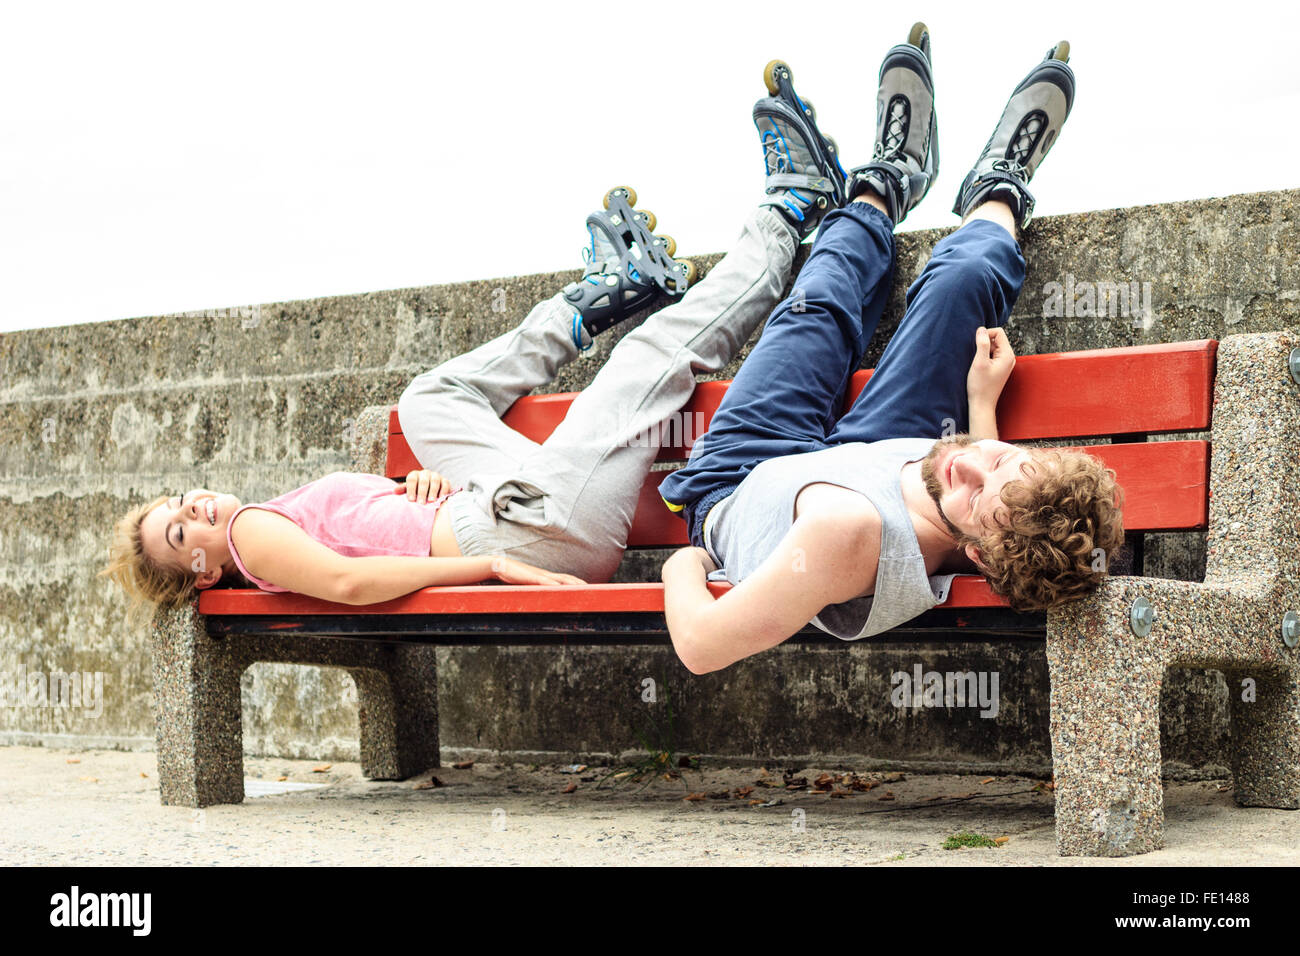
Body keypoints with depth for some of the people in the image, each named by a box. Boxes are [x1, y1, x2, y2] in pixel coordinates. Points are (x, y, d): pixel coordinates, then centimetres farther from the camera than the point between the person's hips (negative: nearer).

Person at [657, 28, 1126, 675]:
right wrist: (982, 401, -5)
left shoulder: (851, 536, -55)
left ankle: (885, 186, 52)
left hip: (730, 489, -3)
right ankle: (996, 195, 42)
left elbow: (700, 645, -46)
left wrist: (686, 565, -28)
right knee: (967, 279, 1)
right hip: (864, 460, 3)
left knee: (820, 307, 14)